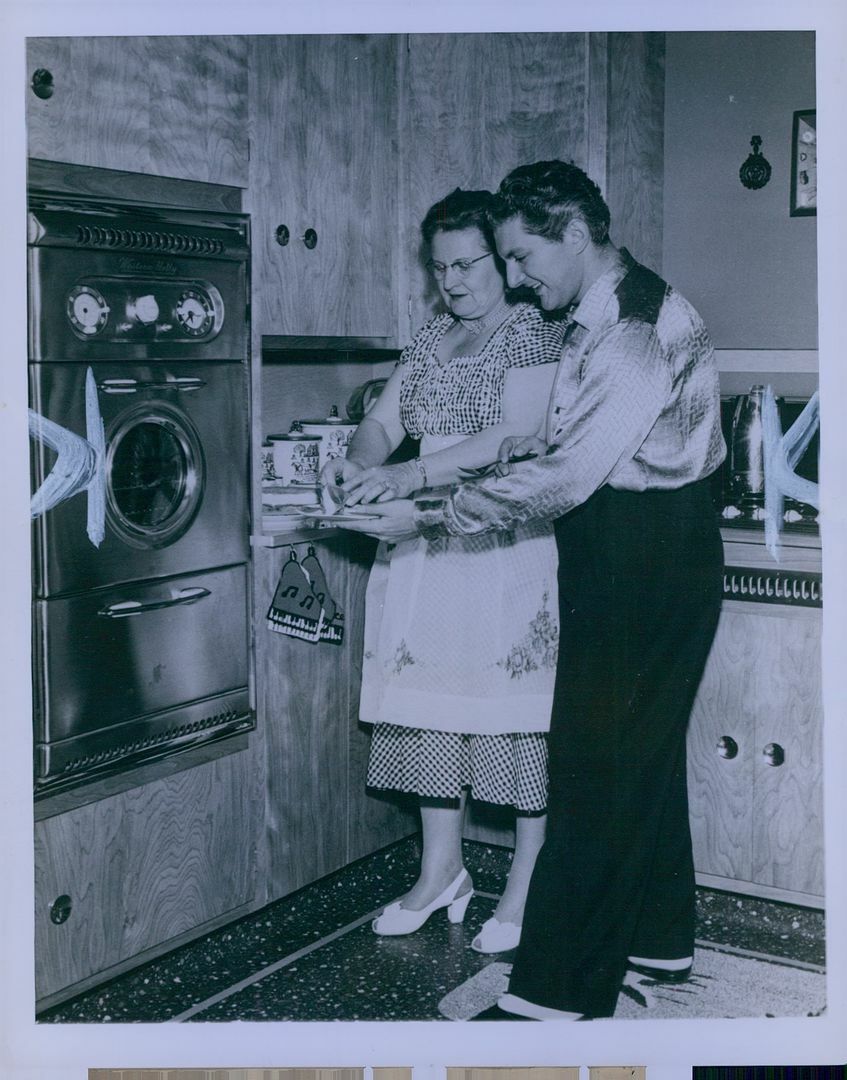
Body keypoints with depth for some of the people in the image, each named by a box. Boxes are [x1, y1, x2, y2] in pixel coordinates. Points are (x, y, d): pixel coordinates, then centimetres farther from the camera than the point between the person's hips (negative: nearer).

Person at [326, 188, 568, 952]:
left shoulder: (537, 333, -7)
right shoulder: (432, 339, 16)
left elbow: (516, 436, -20)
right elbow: (385, 417, 11)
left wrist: (411, 474, -29)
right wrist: (360, 464, -13)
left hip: (511, 550, -7)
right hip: (428, 545, 7)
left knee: (517, 707, -1)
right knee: (430, 699, 10)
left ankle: (526, 888, 12)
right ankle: (441, 871, 24)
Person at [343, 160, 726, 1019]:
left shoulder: (640, 327, -21)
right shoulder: (600, 319, 11)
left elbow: (562, 478, -25)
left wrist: (426, 518, -20)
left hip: (645, 570, -10)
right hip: (626, 565, 10)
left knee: (596, 768, -6)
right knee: (641, 753, 19)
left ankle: (559, 996, 2)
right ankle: (660, 940, 36)